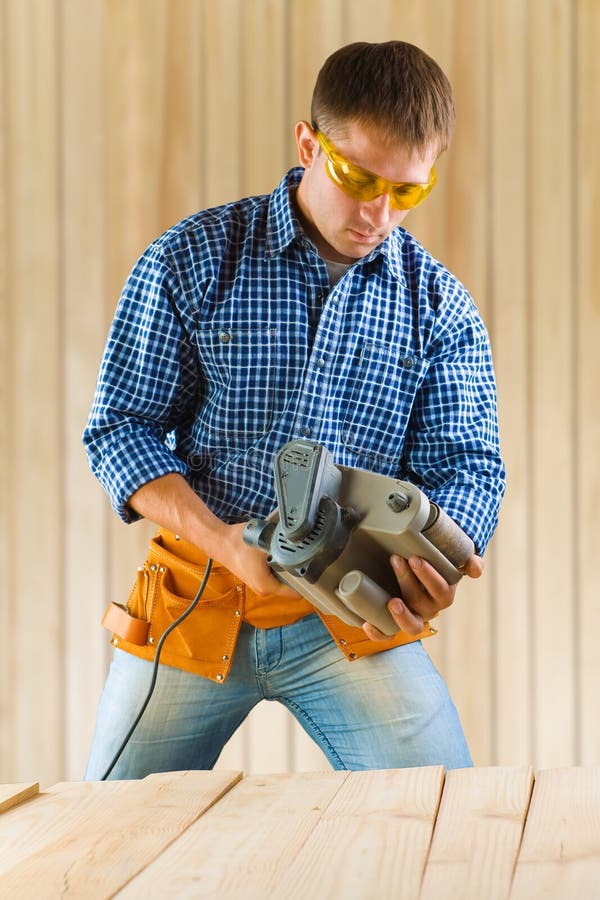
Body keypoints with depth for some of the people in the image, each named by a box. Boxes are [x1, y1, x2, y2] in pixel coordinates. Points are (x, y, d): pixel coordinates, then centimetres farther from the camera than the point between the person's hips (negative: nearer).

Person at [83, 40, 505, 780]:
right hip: (195, 599, 0)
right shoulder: (190, 261, -2)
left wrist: (433, 562, -25)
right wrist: (222, 540, -20)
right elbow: (120, 427, -3)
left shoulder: (441, 308, 2)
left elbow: (465, 462, -1)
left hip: (352, 615, 1)